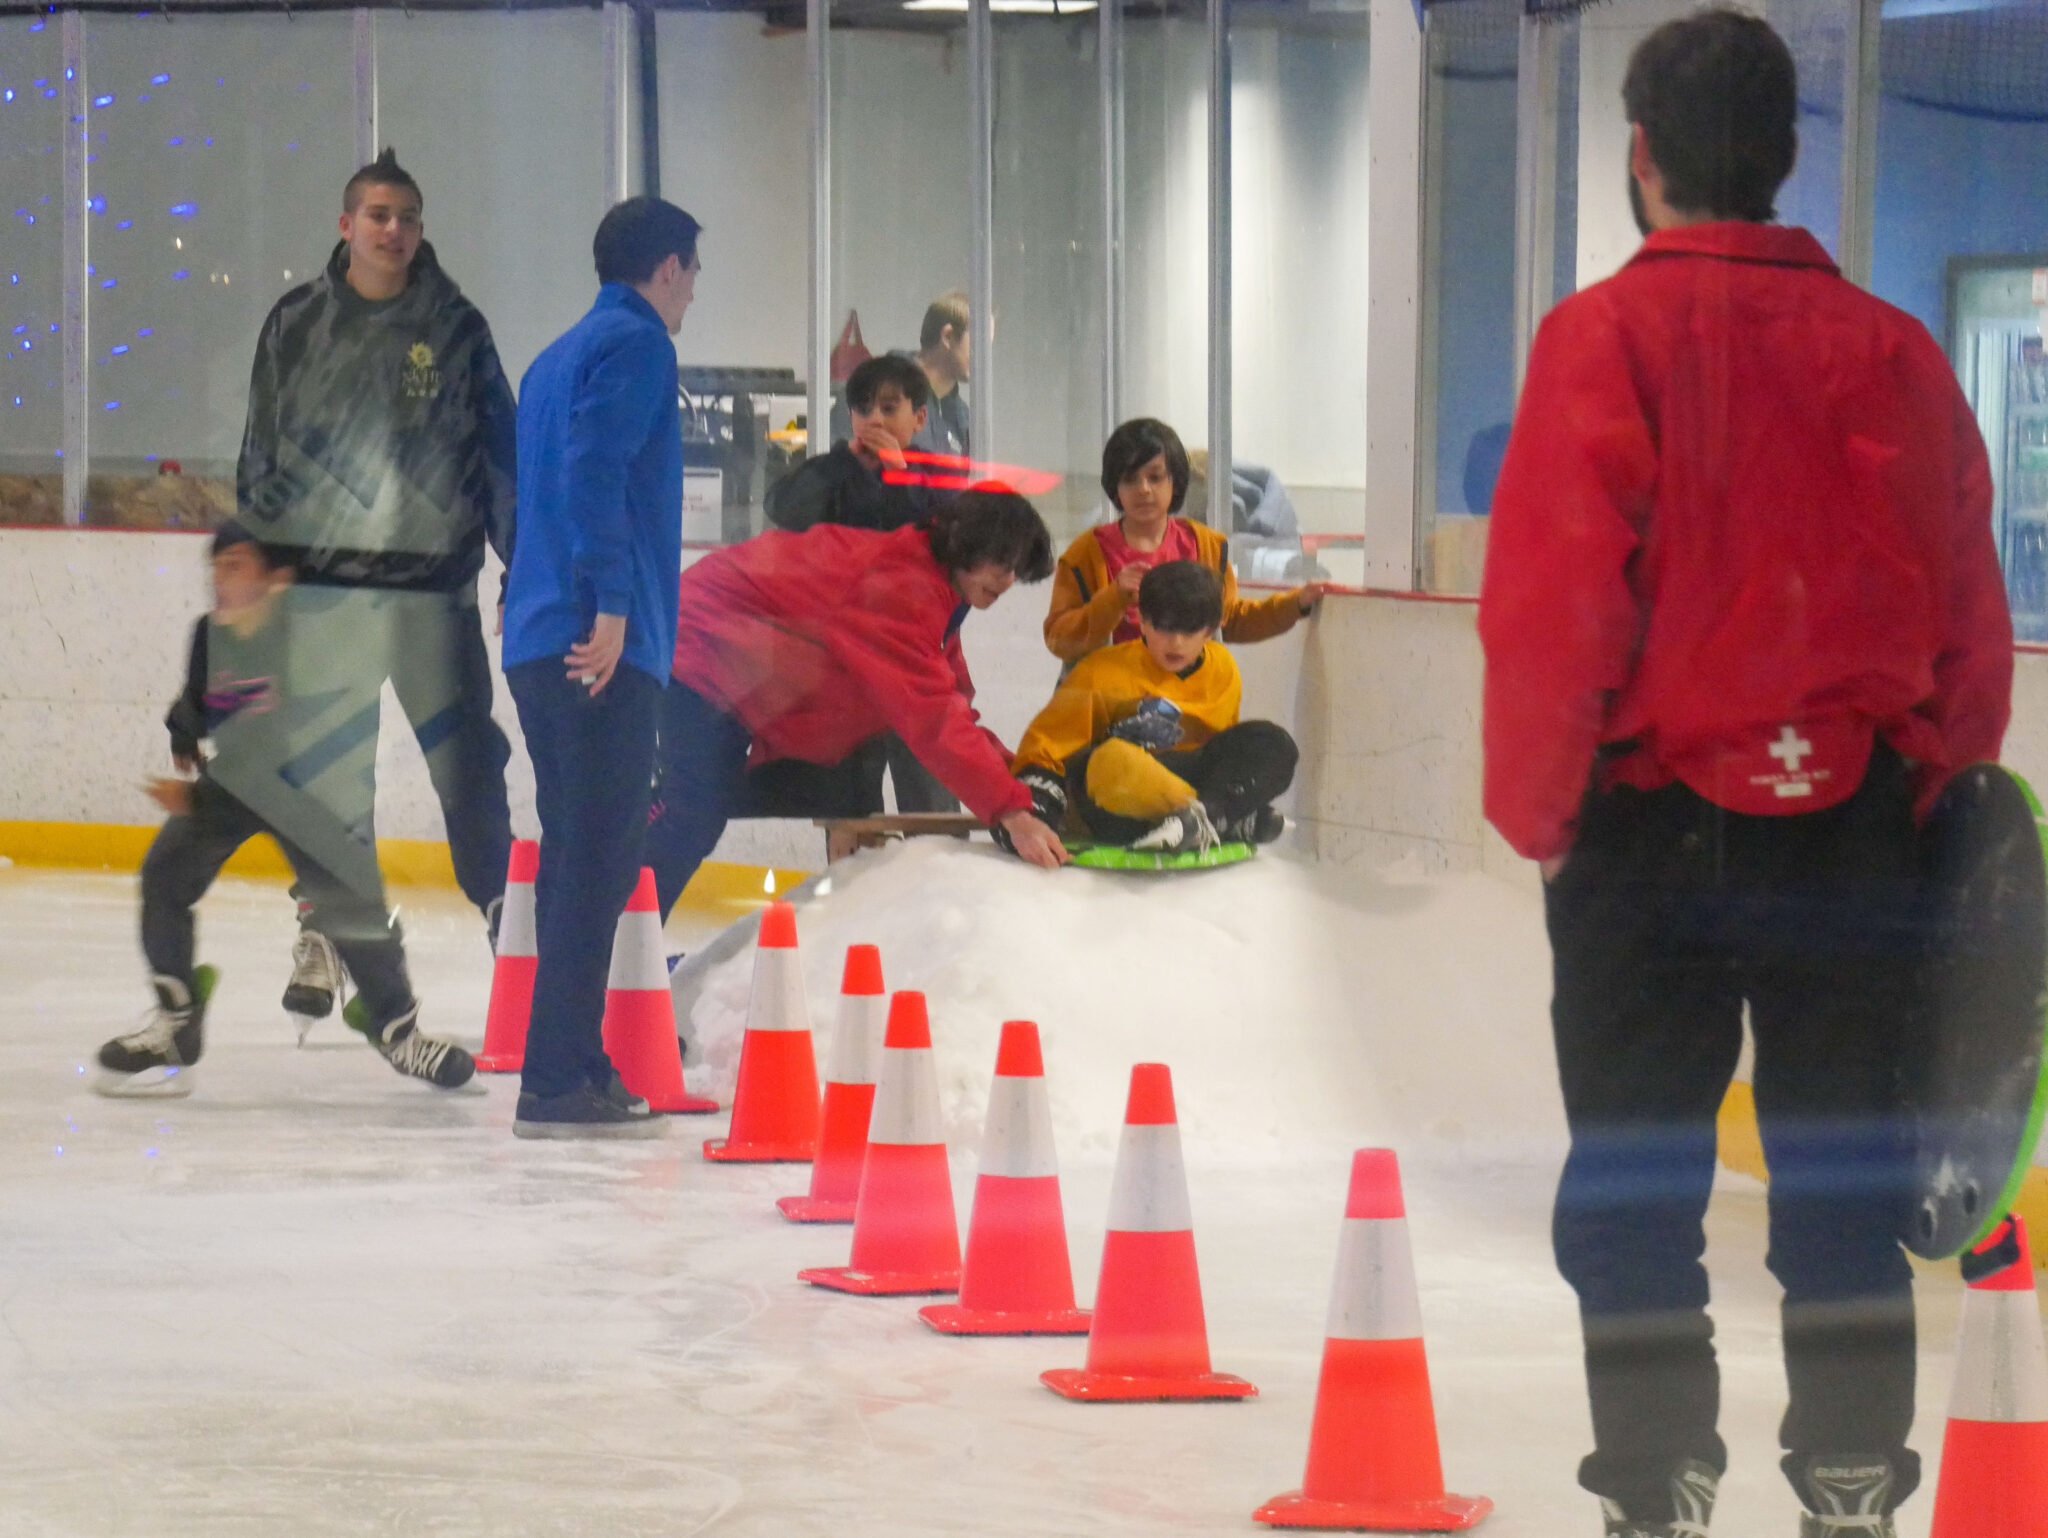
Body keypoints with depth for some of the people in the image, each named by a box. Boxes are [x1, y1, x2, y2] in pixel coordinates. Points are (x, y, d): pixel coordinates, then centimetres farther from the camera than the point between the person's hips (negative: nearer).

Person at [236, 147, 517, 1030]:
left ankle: (505, 915, 11)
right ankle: (323, 933, 12)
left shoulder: (455, 328, 5)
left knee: (465, 753, -2)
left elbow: (499, 451, 9)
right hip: (322, 579, 1)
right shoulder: (296, 326, 7)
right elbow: (260, 459, 11)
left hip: (433, 579, -1)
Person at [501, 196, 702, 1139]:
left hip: (538, 644, 10)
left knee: (581, 853, 14)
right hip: (604, 644, -10)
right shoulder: (635, 343, -5)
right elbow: (594, 470, -18)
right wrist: (611, 604, -22)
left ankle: (577, 1070, 17)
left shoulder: (559, 356, 22)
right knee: (598, 858, -10)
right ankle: (557, 1083, -14)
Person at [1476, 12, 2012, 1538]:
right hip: (1860, 831, 3)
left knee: (1635, 1186, 7)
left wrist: (1535, 813, -2)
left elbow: (1550, 608, -13)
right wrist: (1932, 806, 15)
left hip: (1654, 837, -3)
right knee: (1843, 1181, 12)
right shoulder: (1894, 350, 1)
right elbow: (1973, 619, 5)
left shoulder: (1607, 338, -10)